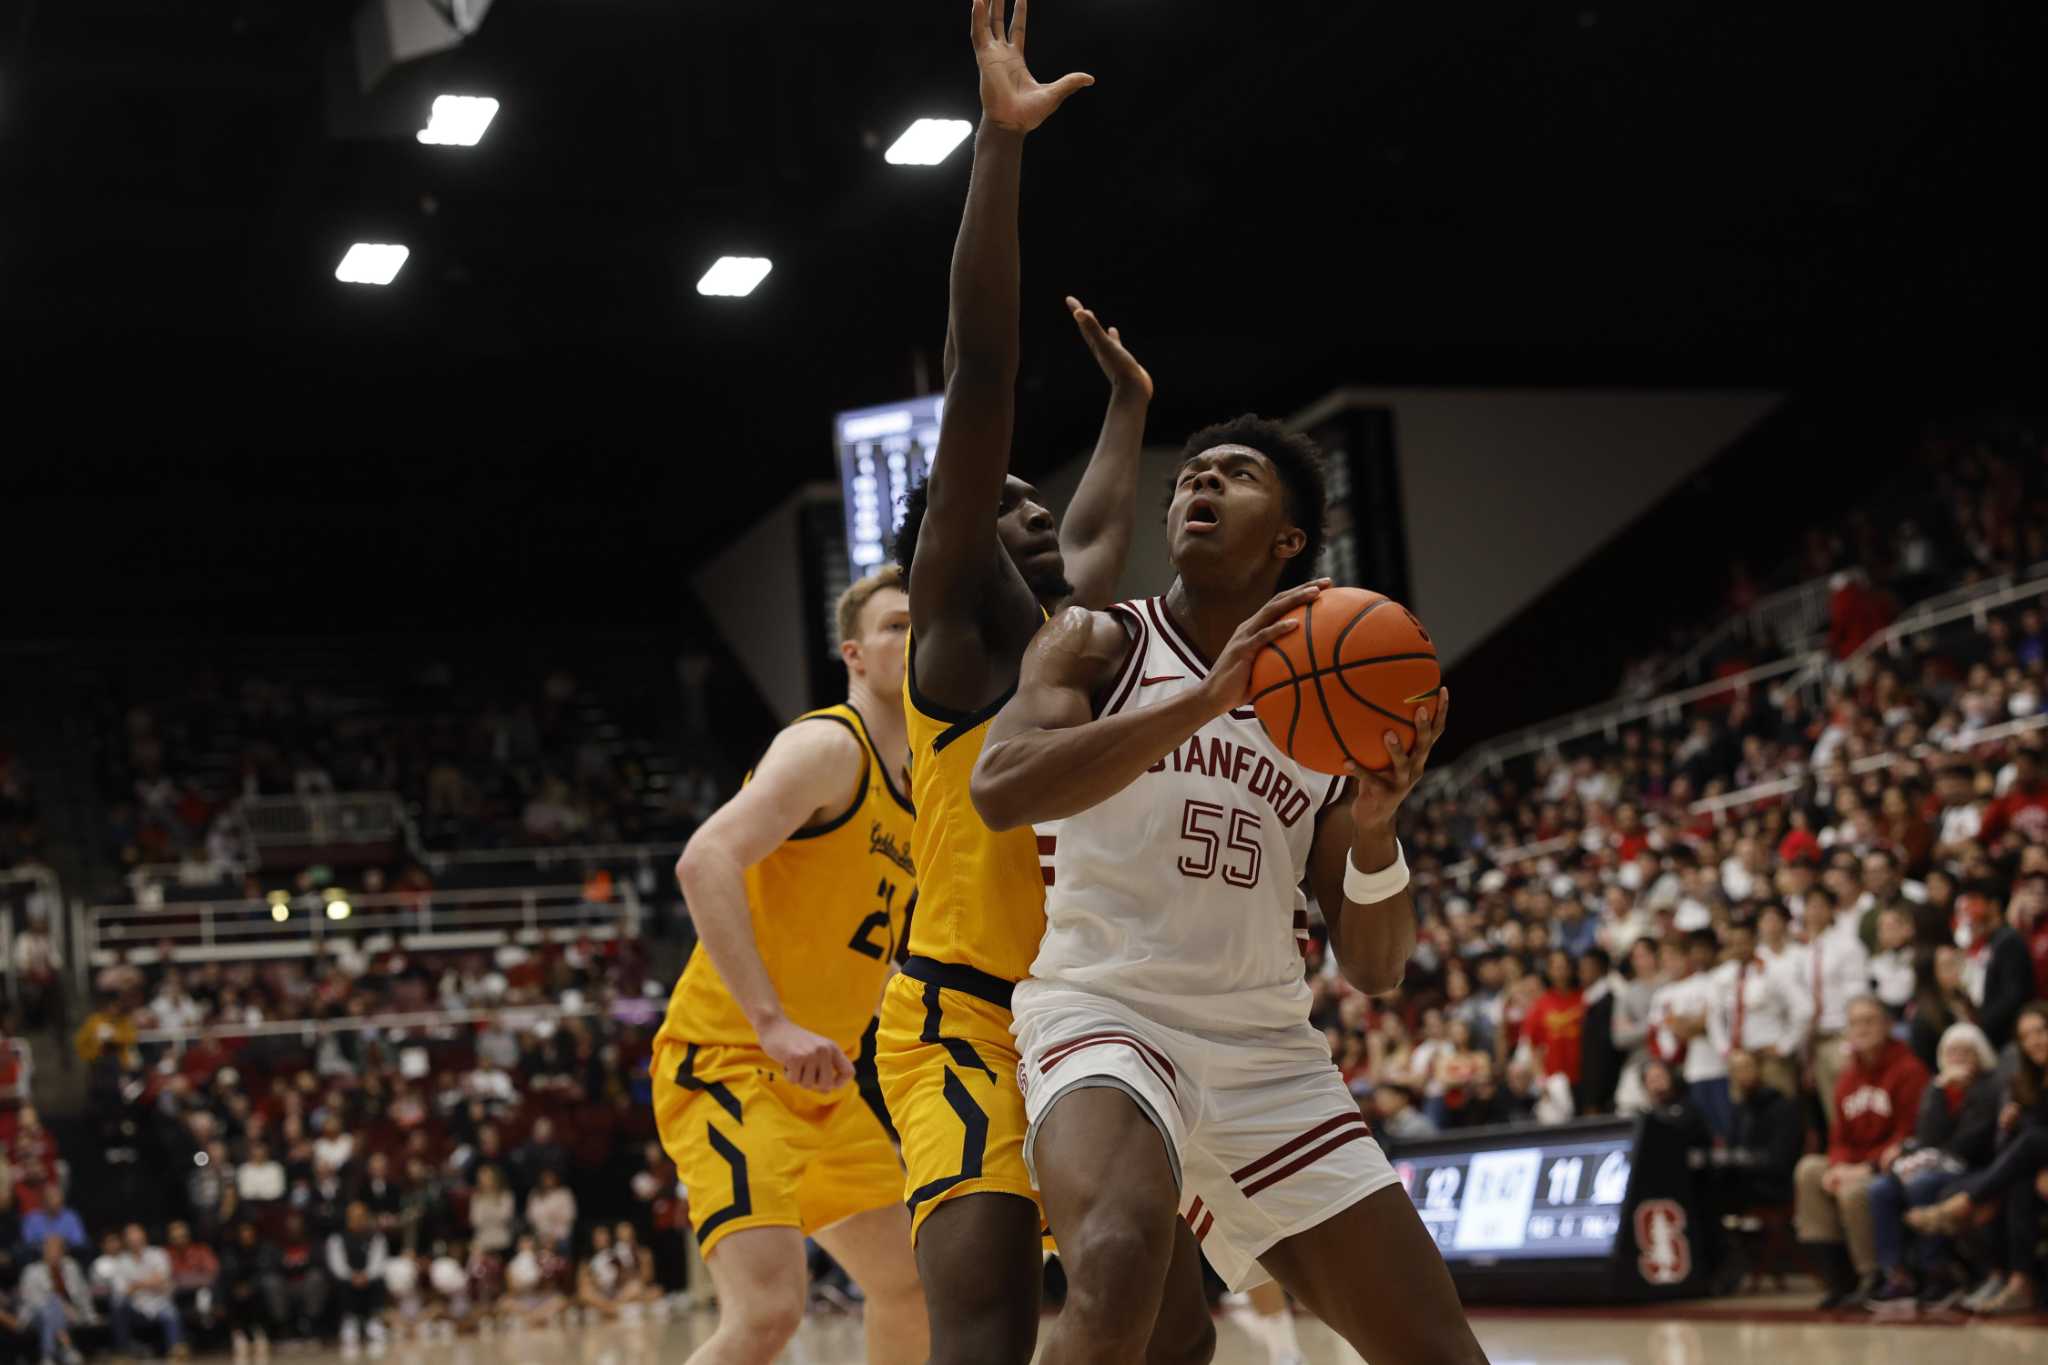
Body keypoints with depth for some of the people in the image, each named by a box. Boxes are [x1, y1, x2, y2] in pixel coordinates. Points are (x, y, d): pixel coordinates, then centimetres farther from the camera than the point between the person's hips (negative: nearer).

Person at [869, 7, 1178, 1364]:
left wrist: (1128, 403, 49)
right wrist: (1001, 143, -17)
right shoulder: (961, 627, -4)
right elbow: (980, 377, -12)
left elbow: (1103, 528, 41)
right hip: (970, 1030, -9)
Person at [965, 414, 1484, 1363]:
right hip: (1104, 1011, -5)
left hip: (1270, 1053, 5)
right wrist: (1207, 699, -23)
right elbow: (999, 789, -18)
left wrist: (1374, 827, -10)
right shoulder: (1100, 643, 4)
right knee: (1118, 1268, -36)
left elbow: (1375, 972, 10)